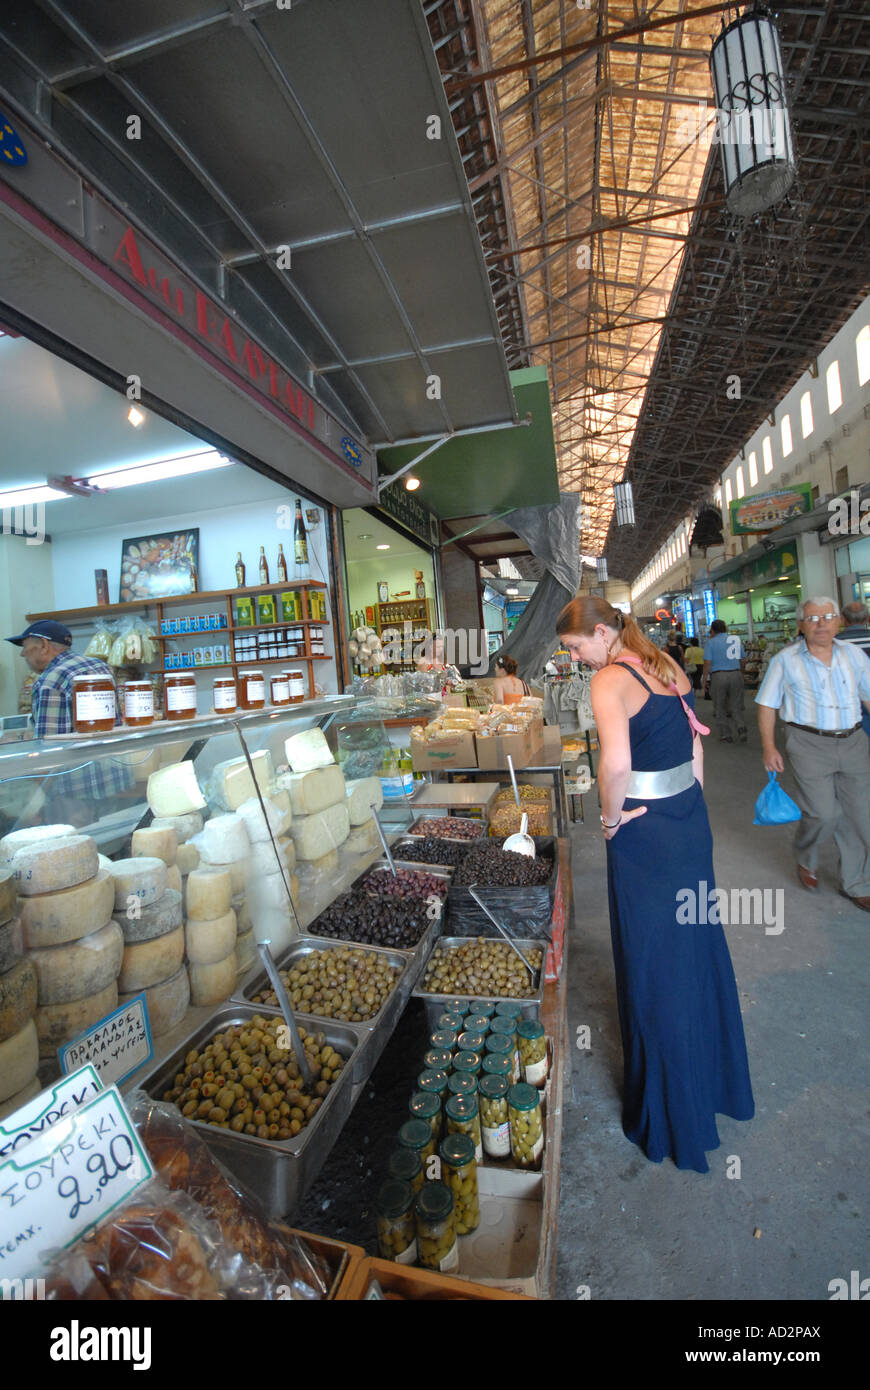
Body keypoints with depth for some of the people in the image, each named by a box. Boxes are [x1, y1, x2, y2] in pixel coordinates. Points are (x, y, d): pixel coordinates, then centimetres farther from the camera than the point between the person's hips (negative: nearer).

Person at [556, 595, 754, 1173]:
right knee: (698, 947, 24)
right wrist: (690, 805, 16)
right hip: (691, 818, 8)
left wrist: (611, 815, -15)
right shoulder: (668, 666, 7)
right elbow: (694, 741, 11)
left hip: (645, 833, -8)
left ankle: (671, 1115, 31)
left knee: (655, 969, 10)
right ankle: (717, 1077, 48)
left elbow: (616, 762, -32)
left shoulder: (610, 680, -19)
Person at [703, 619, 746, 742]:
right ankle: (741, 727, -12)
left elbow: (707, 663, -8)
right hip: (736, 675, 3)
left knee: (720, 708, 7)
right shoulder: (736, 640, 10)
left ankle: (725, 735, 8)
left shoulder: (711, 642, -2)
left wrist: (704, 680, -2)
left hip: (718, 676, -3)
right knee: (736, 706, 10)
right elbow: (743, 660, 13)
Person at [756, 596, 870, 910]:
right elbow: (767, 705, -1)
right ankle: (805, 860, 25)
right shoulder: (785, 660, -3)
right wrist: (768, 747, -7)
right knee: (823, 813, -8)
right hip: (809, 745, -4)